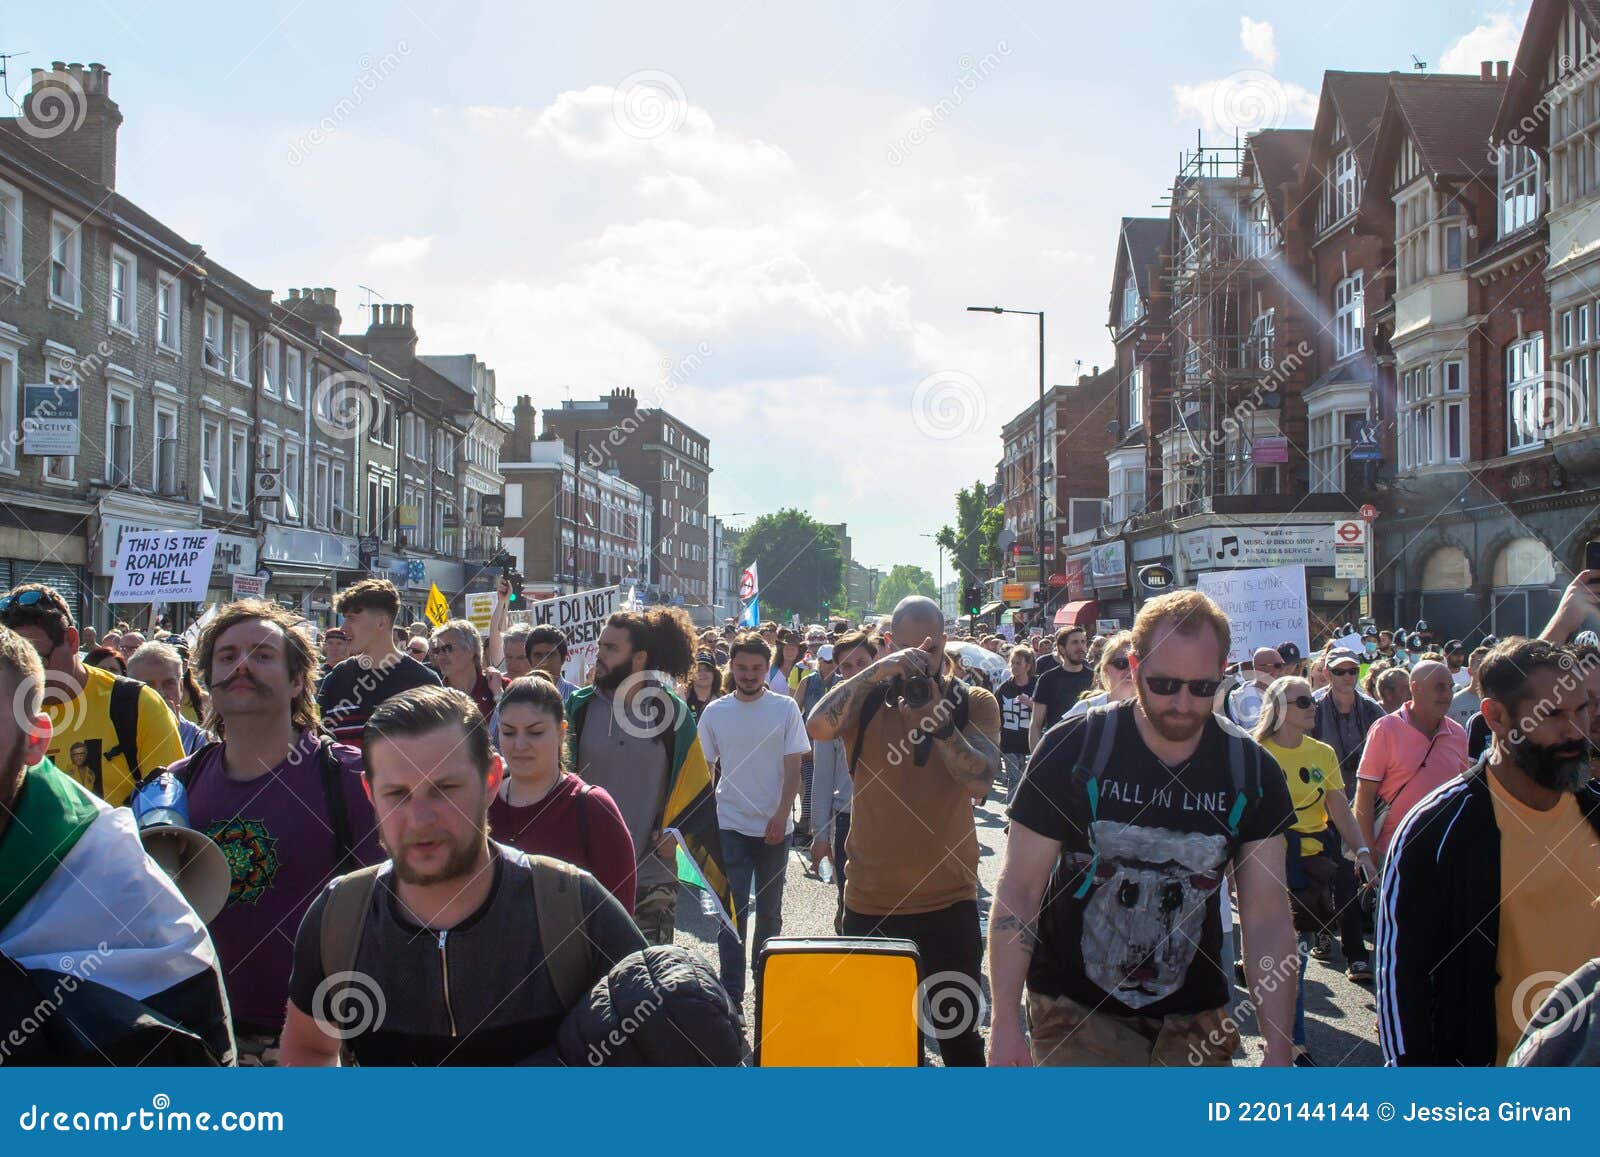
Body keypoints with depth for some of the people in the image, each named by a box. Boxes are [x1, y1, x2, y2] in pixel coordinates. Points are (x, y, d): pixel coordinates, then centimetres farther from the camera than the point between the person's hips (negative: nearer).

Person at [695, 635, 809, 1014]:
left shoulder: (785, 708, -3)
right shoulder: (715, 712, 1)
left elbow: (793, 769, -3)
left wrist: (781, 815, -12)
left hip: (774, 826, 0)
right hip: (730, 825, 0)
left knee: (770, 909, 12)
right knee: (733, 908, -8)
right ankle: (732, 993, -5)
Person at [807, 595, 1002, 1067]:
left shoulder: (973, 703, 0)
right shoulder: (867, 697, 0)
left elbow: (982, 780, -15)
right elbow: (817, 727, -20)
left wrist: (936, 718, -25)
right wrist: (876, 672, -28)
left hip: (948, 899, -1)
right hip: (870, 901, 1)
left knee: (958, 1035, 9)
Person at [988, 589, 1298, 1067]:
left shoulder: (1252, 772, -4)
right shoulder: (1073, 751, -13)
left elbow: (1267, 914, -1)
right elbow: (1018, 890, -8)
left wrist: (1278, 1048, -6)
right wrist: (1005, 1023, -10)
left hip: (1194, 1021, 3)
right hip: (1076, 1010, -3)